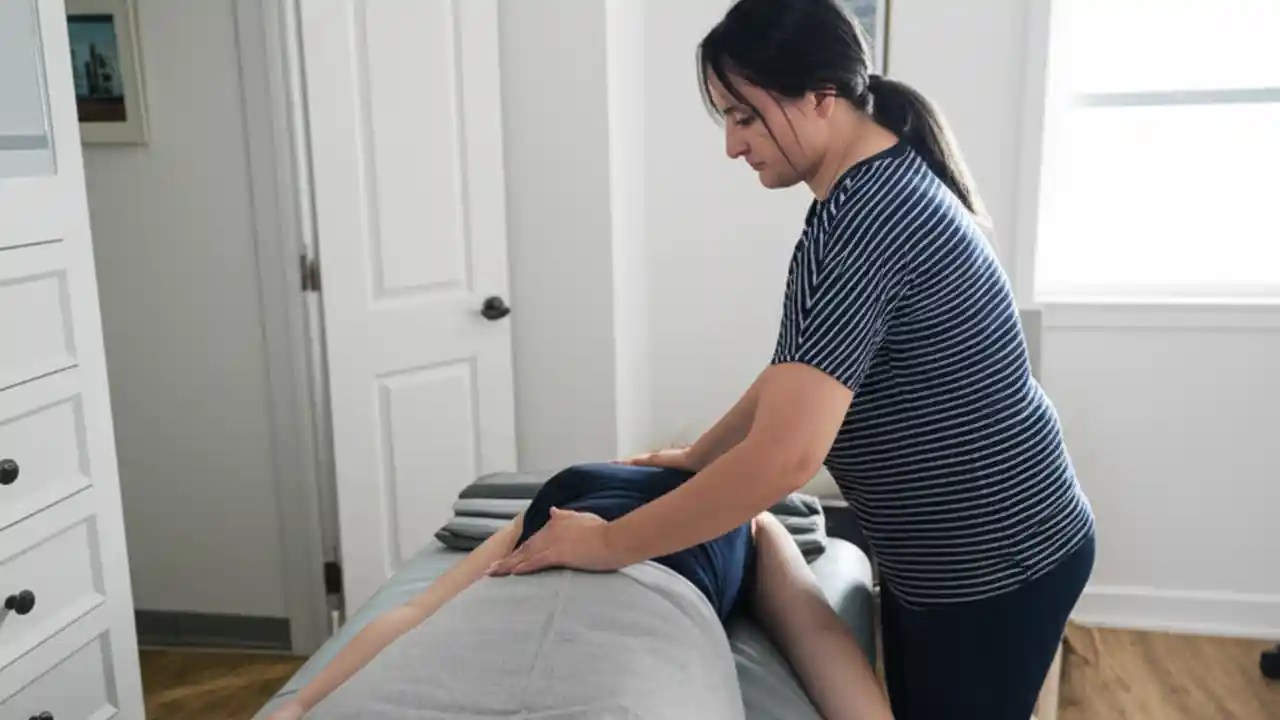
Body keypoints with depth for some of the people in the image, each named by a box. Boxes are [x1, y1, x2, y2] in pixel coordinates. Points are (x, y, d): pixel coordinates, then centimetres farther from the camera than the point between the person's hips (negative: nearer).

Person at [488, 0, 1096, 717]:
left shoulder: (869, 217, -27)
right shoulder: (885, 183, 6)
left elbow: (785, 455, -33)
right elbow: (799, 374, 13)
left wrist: (605, 545, -24)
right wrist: (696, 458, 15)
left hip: (992, 563, -9)